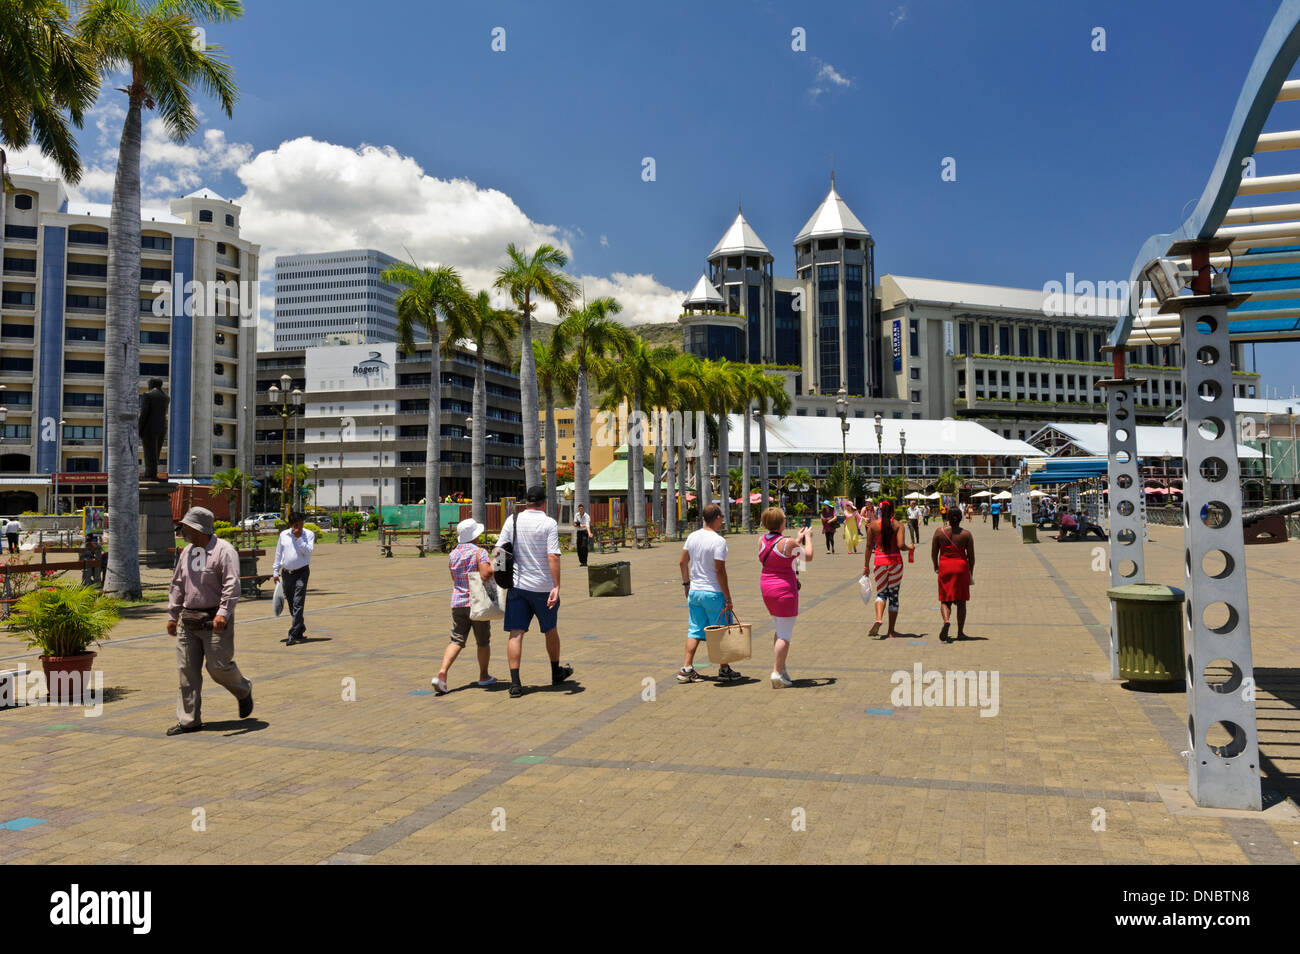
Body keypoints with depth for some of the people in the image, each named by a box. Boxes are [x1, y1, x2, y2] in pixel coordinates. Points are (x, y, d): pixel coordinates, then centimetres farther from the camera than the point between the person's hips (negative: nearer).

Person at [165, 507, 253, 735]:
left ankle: (243, 691, 25)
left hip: (214, 621, -7)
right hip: (188, 621, 7)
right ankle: (189, 720, 11)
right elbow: (178, 585, 20)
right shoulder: (186, 552, 13)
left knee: (218, 666, -5)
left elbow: (232, 585, -19)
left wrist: (223, 613, -29)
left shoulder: (223, 550, -11)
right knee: (187, 670, 4)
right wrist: (172, 615, 17)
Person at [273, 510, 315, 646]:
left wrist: (298, 538, -18)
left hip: (301, 572, -4)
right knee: (291, 604, 12)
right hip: (287, 573, 4)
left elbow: (308, 551, -14)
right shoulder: (283, 534, 6)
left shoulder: (309, 534, -3)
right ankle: (301, 629, 28)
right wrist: (275, 571, 11)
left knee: (298, 604, -11)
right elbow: (278, 553, 12)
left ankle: (293, 635, -12)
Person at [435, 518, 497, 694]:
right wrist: (494, 565, -7)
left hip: (458, 602, 5)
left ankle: (442, 673, -15)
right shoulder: (479, 552, -11)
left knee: (456, 640, 3)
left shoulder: (452, 555, 8)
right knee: (483, 641, 12)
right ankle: (484, 676, 24)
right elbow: (485, 575, -23)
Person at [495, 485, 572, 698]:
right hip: (543, 586, -2)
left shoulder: (512, 521, 2)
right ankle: (556, 673, 33)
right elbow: (553, 556, -16)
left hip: (517, 585, 2)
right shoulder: (549, 523, -8)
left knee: (516, 633, 1)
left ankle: (515, 682, -7)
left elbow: (499, 550, 0)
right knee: (550, 630, 17)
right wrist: (556, 587, -17)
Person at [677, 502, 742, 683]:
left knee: (695, 630, 12)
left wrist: (686, 583, 23)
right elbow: (720, 571, -18)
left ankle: (686, 668, 9)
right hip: (713, 593, -6)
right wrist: (728, 598, -13)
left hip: (694, 592, 7)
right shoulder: (718, 541, -17)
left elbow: (682, 563, 11)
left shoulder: (692, 536, 4)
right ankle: (724, 670, 15)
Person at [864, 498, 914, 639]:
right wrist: (910, 547, 8)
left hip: (879, 561, 1)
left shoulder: (874, 525, 0)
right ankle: (891, 631, 13)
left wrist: (866, 566, 9)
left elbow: (869, 547, 2)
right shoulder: (898, 525, -4)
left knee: (881, 593, 12)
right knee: (894, 595, 9)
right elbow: (901, 545, -15)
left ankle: (878, 619, -17)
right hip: (895, 561, -1)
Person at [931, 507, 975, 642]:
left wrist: (936, 567, 19)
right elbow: (971, 556, 0)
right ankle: (960, 632, 17)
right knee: (961, 601, 11)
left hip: (945, 567, 0)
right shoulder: (966, 534, -2)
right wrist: (971, 573, 12)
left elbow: (934, 553, 2)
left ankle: (946, 620, -23)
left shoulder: (939, 531, -2)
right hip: (961, 567, 0)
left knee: (945, 600, 6)